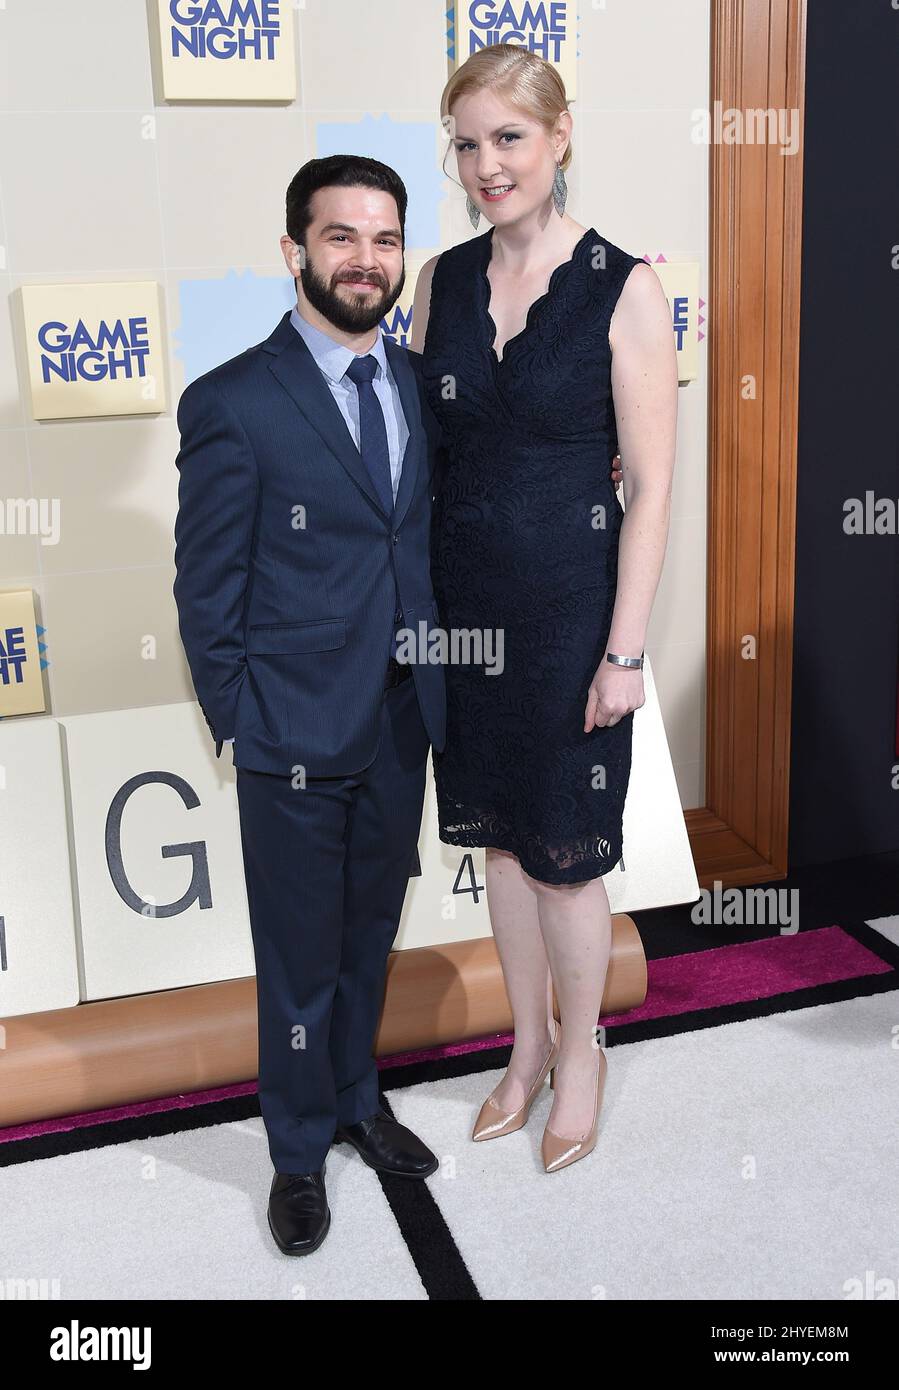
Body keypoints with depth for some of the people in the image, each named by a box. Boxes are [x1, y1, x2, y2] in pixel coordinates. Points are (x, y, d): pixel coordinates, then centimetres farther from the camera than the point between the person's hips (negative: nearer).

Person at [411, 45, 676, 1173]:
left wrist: (625, 649, -12)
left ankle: (580, 1054, 32)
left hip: (569, 604, -5)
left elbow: (650, 483, -10)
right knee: (499, 833, 16)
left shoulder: (624, 289, -10)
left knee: (566, 852, 7)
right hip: (463, 598, 5)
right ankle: (529, 1045, 36)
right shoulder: (442, 279, 4)